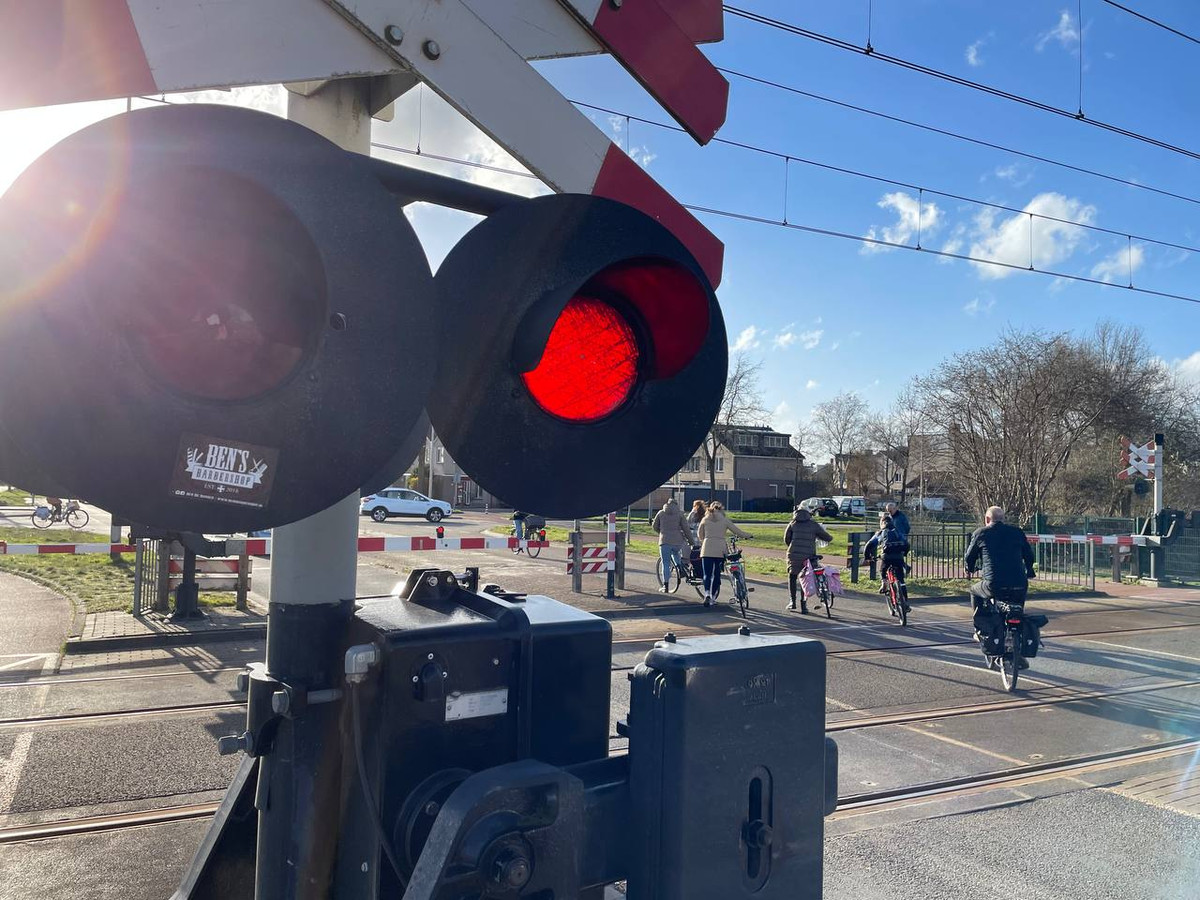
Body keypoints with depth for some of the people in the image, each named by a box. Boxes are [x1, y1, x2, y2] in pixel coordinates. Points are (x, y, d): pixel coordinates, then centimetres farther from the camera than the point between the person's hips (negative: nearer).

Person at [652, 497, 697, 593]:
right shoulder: (680, 513, 5)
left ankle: (665, 586, 3)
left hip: (665, 541, -1)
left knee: (666, 564, 3)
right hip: (678, 542, 1)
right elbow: (686, 529, 1)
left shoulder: (661, 513, 7)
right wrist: (692, 541, 9)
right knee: (675, 553, 34)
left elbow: (654, 526, 15)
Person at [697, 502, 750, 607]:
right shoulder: (724, 520, 2)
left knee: (707, 574, 2)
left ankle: (707, 594, -20)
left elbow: (699, 535, 14)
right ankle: (713, 598, 15)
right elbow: (737, 531, 4)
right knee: (717, 575, 11)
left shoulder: (705, 519, 6)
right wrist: (747, 535, 21)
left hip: (707, 550, 0)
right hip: (720, 551, 0)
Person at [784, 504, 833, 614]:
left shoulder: (792, 524, 5)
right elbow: (827, 538, 6)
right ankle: (803, 605, 5)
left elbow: (786, 540, 10)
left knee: (792, 577, 19)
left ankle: (793, 601, 16)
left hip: (794, 555, 0)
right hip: (809, 557, 0)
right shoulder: (814, 525, 2)